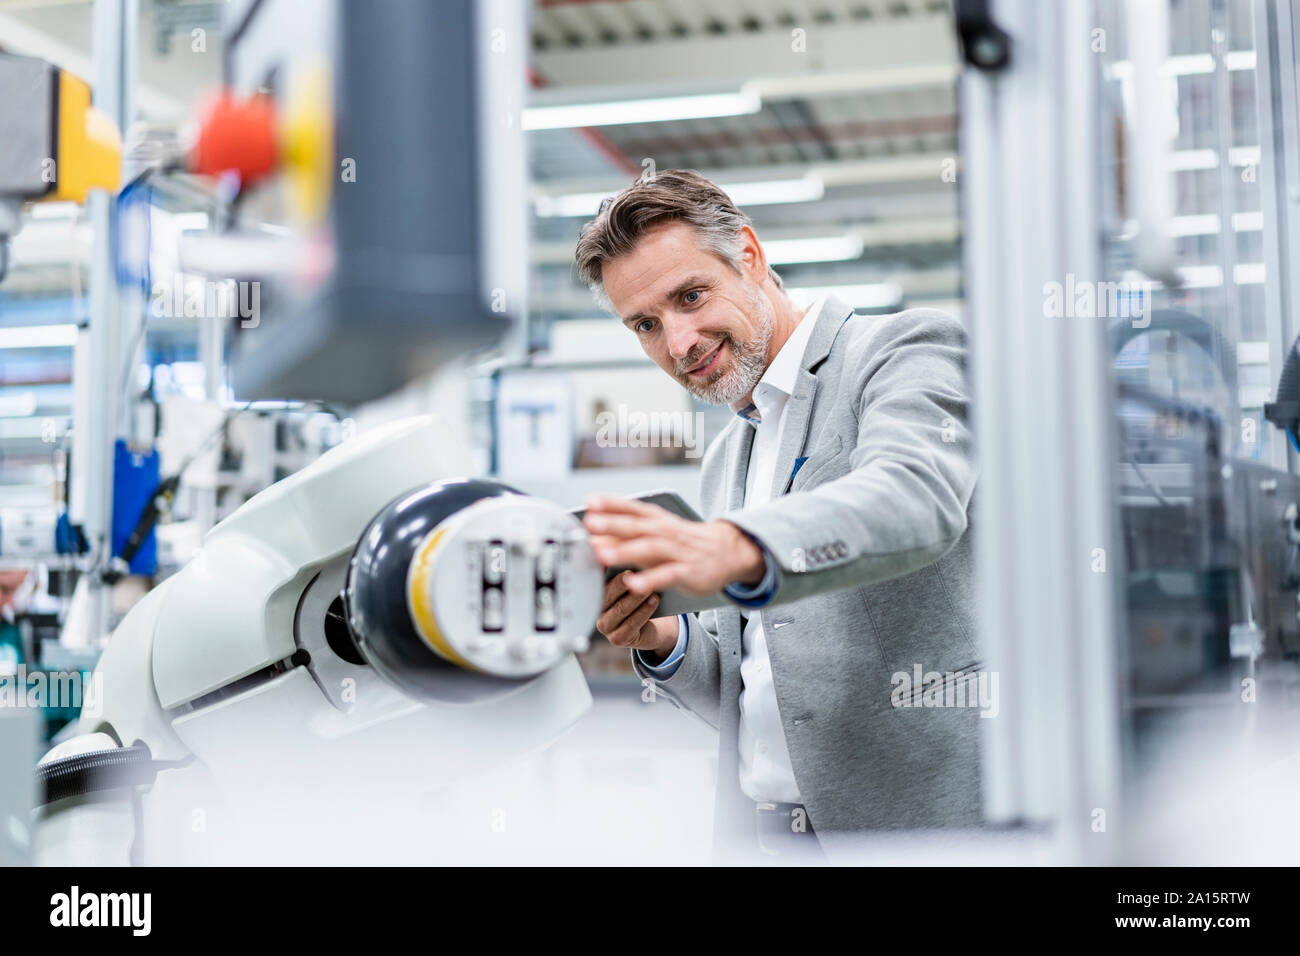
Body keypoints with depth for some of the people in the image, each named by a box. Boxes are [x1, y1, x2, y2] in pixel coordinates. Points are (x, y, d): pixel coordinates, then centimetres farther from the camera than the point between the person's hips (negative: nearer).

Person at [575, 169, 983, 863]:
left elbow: (913, 497, -25)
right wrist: (663, 643, -2)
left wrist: (734, 548, -41)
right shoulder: (723, 464, 17)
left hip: (922, 814, -6)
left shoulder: (909, 349, -4)